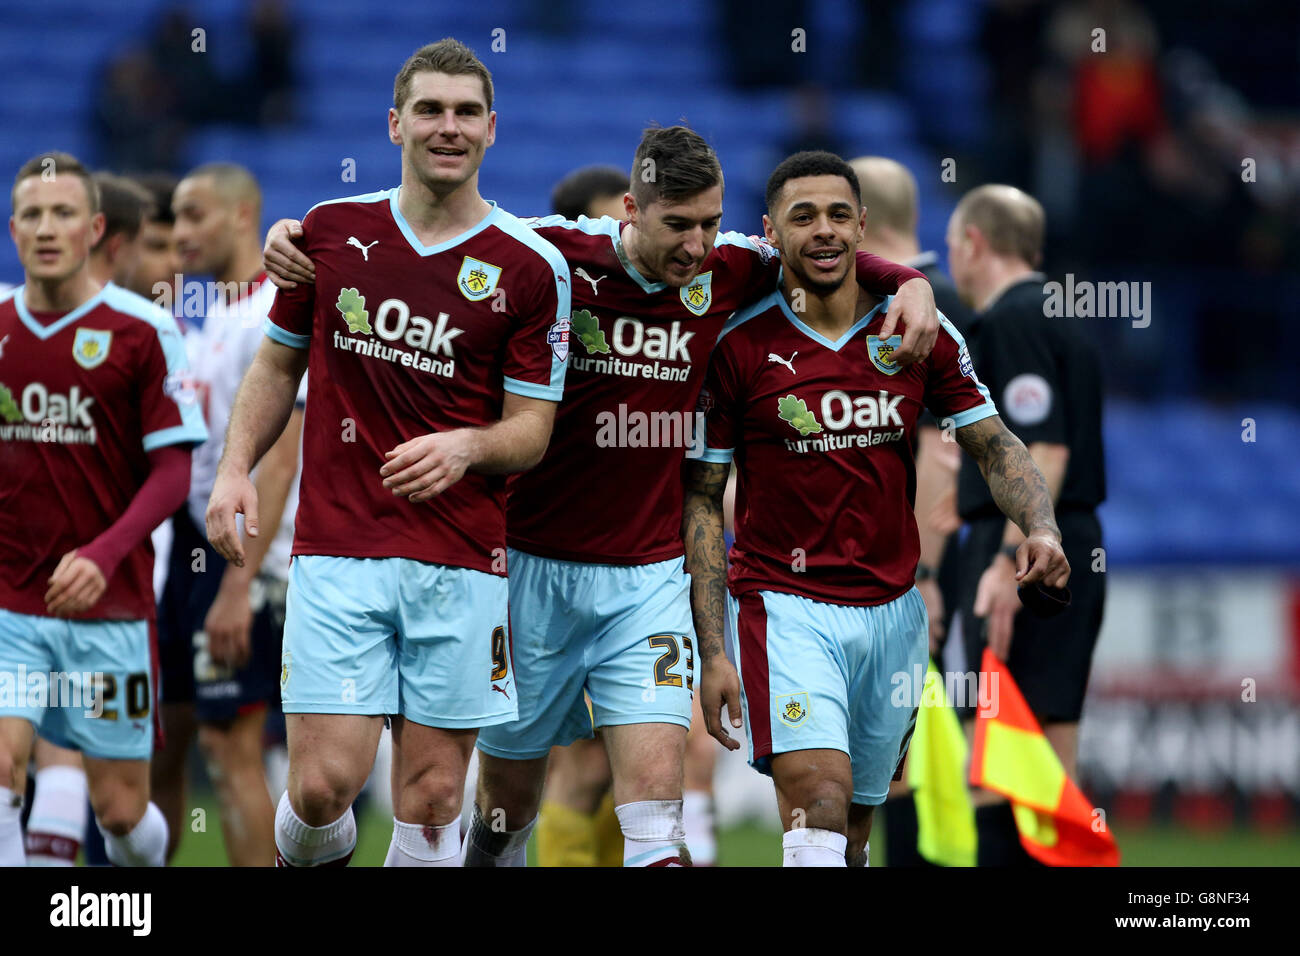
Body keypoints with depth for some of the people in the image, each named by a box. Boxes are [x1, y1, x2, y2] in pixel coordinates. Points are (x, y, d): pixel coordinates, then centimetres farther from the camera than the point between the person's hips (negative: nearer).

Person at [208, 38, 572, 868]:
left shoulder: (532, 268, 0)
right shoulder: (331, 231, 6)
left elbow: (531, 431, 1)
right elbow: (278, 364, 18)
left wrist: (466, 445, -19)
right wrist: (236, 469, 4)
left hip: (462, 564, 0)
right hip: (338, 551, 0)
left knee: (432, 797, 0)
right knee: (326, 782, -9)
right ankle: (310, 860, 23)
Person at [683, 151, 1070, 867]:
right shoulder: (737, 345, -6)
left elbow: (994, 445, 8)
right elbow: (701, 500, -2)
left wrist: (1040, 526, -14)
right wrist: (712, 651, -8)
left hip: (892, 611, 4)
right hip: (782, 605, -4)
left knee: (855, 823, 11)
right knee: (820, 795, -23)